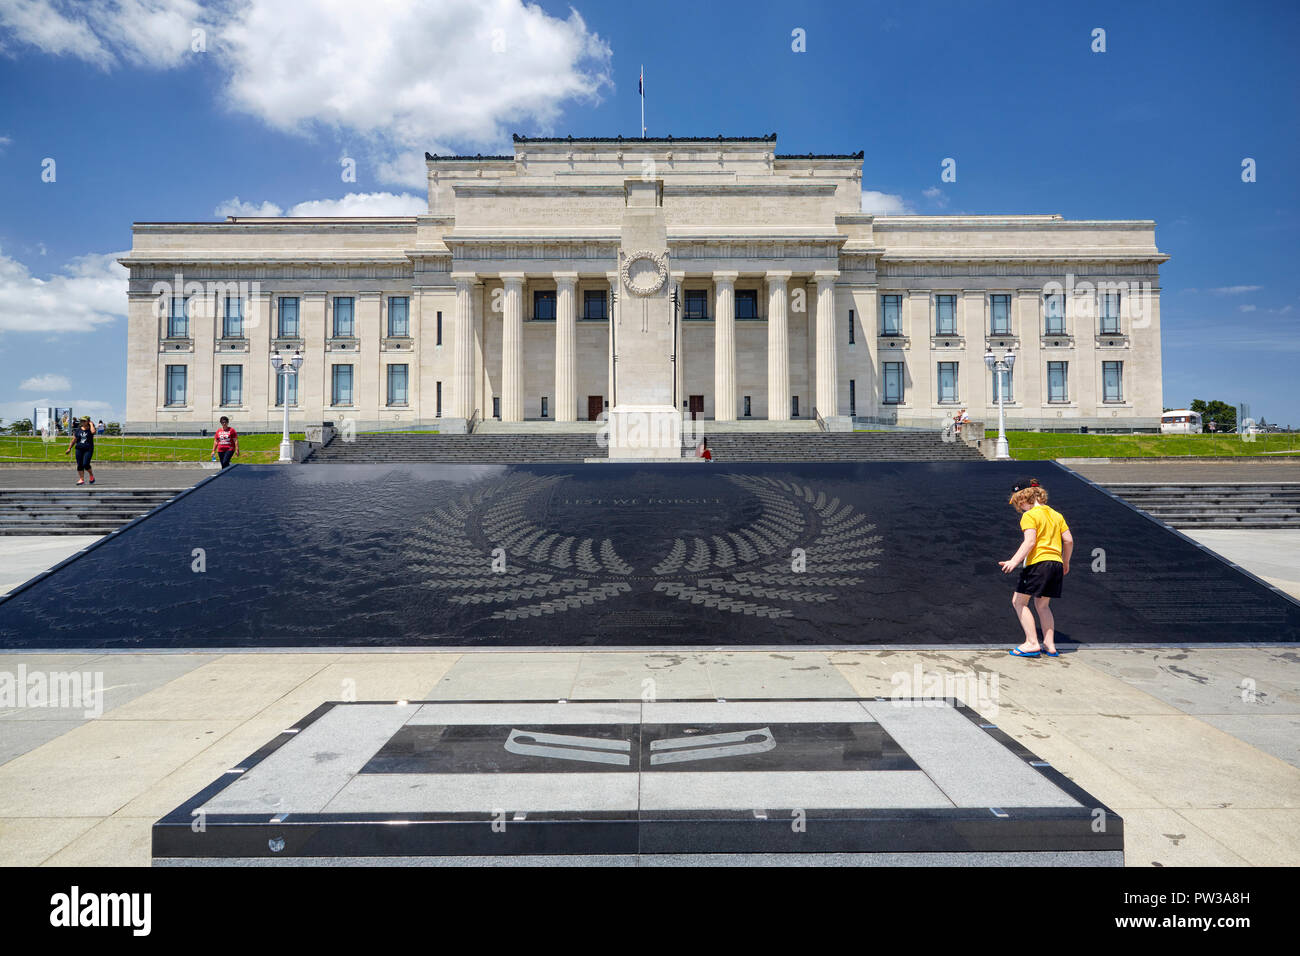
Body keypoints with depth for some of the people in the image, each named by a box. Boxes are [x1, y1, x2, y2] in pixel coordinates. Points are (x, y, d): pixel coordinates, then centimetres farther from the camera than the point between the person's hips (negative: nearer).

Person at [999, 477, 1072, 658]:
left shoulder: (1029, 515, -6)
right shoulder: (1056, 514, 17)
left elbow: (1030, 541, -18)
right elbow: (1069, 540, 14)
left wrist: (1014, 561, -24)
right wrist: (1065, 562, 27)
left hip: (1038, 562, -8)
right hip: (1056, 562, 8)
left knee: (1019, 601, 0)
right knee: (1043, 605, 18)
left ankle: (1032, 643, -4)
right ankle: (1049, 645, 16)